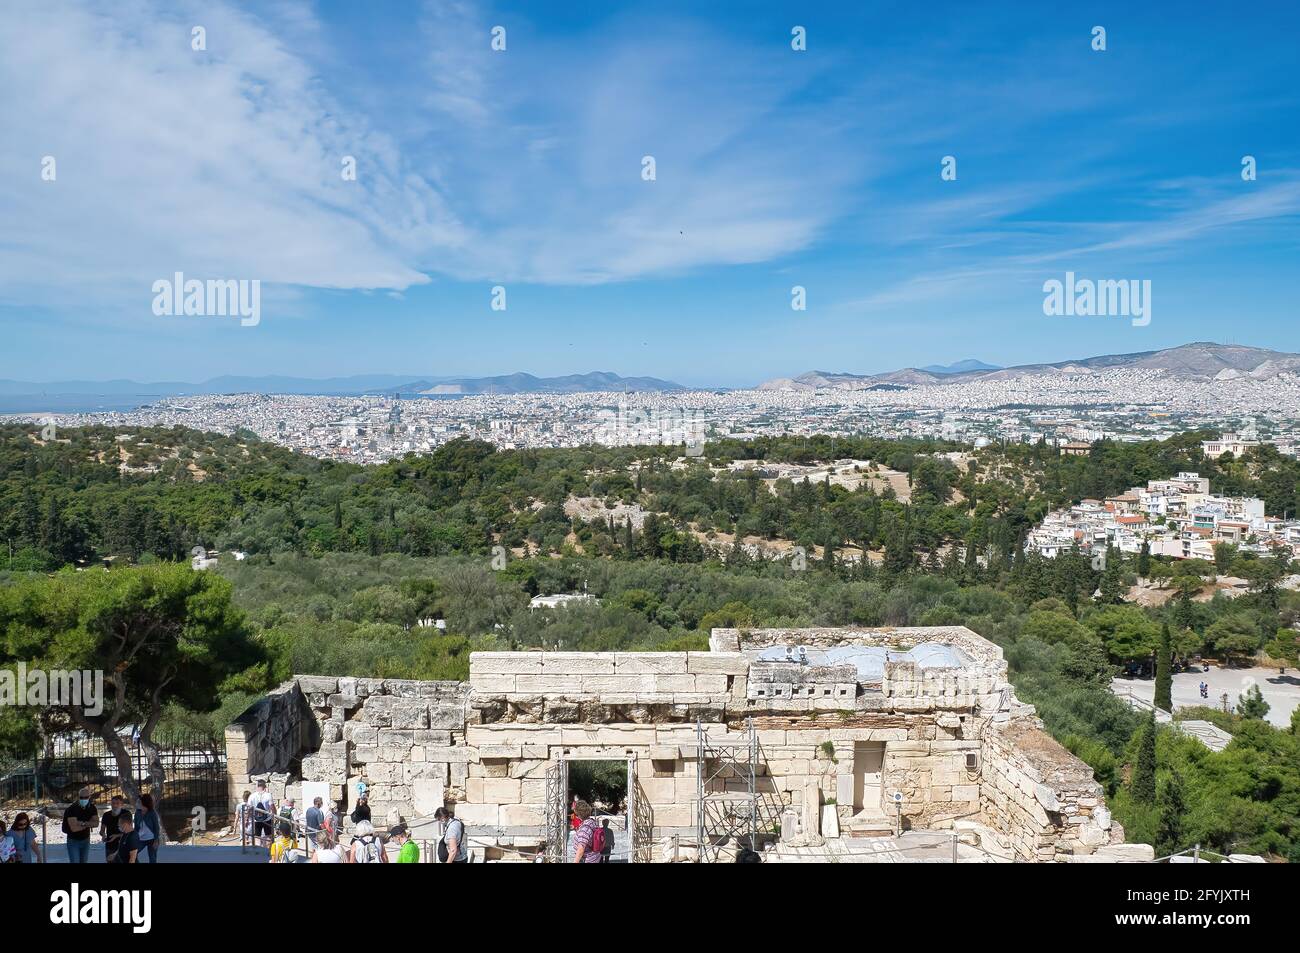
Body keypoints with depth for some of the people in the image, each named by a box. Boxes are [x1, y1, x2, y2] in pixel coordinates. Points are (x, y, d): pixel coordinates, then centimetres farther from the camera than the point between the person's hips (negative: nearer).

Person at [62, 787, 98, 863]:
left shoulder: (92, 808, -4)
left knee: (84, 861, 12)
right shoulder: (72, 809, -19)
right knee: (74, 861, -10)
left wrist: (83, 823, -25)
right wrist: (89, 824, -15)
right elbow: (74, 828, -26)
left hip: (86, 840, 5)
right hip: (73, 841, -5)